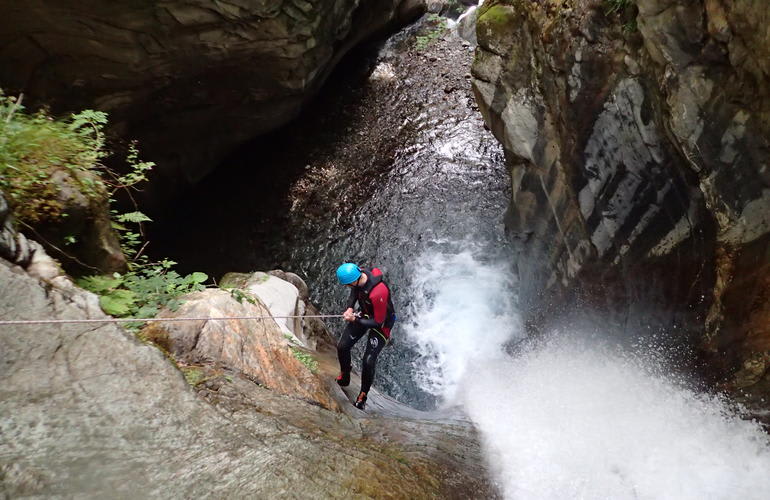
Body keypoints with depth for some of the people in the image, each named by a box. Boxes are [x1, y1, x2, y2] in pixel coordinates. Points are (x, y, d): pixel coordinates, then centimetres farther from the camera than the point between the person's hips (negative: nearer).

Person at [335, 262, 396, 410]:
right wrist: (350, 307, -8)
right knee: (342, 346, 5)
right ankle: (344, 378, 33)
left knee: (368, 361, -9)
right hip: (364, 313, 7)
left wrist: (355, 320, -26)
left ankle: (362, 396, 15)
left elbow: (378, 322, -29)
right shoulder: (359, 274, -21)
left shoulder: (378, 292, -43)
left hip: (381, 322, -7)